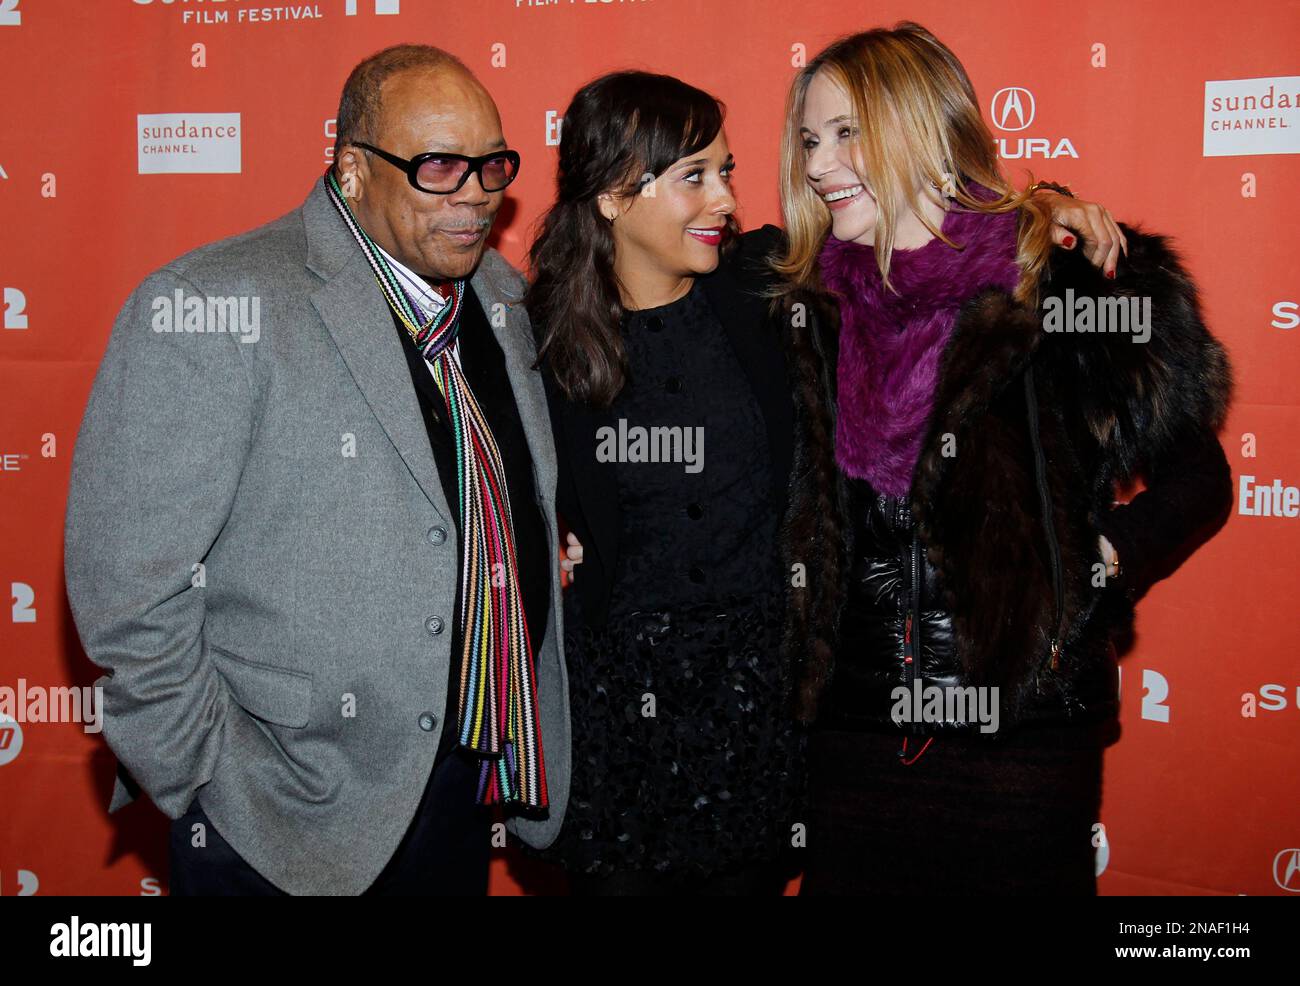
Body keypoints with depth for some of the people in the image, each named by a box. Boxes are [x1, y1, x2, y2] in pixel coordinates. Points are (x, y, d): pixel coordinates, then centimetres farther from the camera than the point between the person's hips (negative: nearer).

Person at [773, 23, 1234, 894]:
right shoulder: (813, 304, 5)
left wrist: (1102, 557, -15)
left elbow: (1196, 478, 0)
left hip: (1025, 719, -4)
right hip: (857, 725, 4)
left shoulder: (1072, 280, -8)